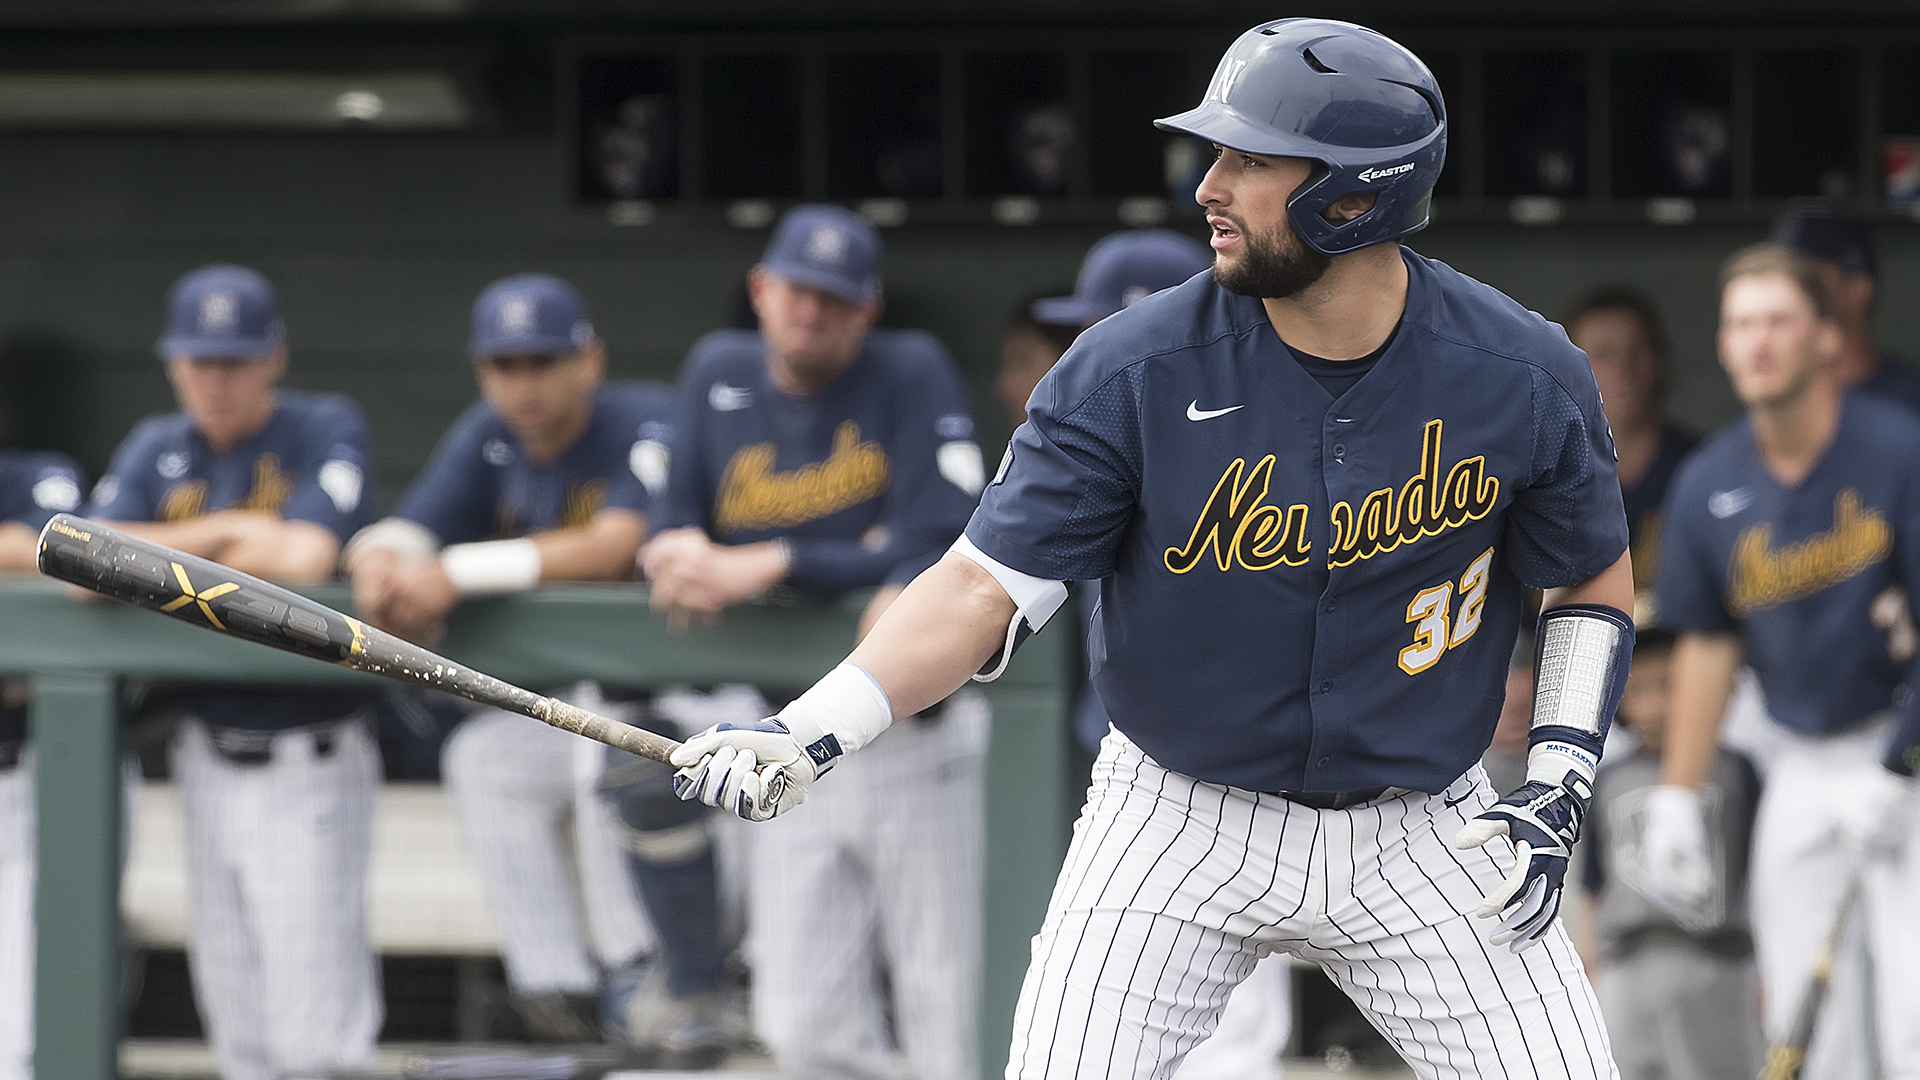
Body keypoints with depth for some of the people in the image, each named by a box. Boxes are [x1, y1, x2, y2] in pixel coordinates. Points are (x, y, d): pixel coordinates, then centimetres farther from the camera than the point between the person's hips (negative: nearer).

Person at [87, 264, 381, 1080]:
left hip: (308, 763, -5)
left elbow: (306, 558, -23)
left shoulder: (326, 429, -7)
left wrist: (173, 553, -9)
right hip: (208, 759, 5)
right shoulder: (158, 449, 7)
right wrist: (222, 533, -14)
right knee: (234, 1013, 8)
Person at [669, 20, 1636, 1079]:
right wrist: (811, 733, -29)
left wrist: (1558, 783, -8)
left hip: (1421, 829, 1)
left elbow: (1594, 581, 5)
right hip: (1179, 822, -1)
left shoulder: (1526, 378, -12)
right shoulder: (1130, 371, -16)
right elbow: (986, 584, -15)